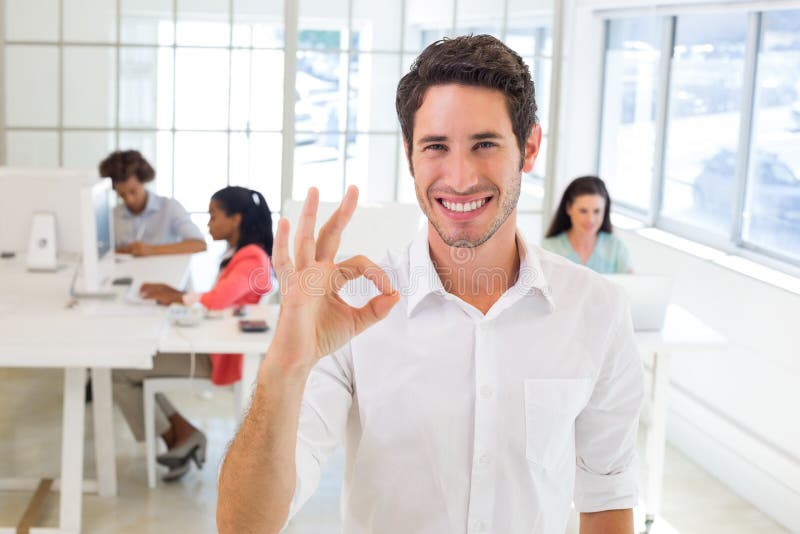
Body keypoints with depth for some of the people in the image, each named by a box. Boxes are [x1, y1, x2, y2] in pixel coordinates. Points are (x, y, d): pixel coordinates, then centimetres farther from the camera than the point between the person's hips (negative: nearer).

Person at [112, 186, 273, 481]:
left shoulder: (251, 259, -20)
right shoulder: (239, 254, 13)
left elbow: (217, 300, -32)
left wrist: (174, 297, -16)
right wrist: (176, 295, 0)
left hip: (218, 356, -11)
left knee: (118, 371, -7)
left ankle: (176, 439, 7)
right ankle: (183, 435, 6)